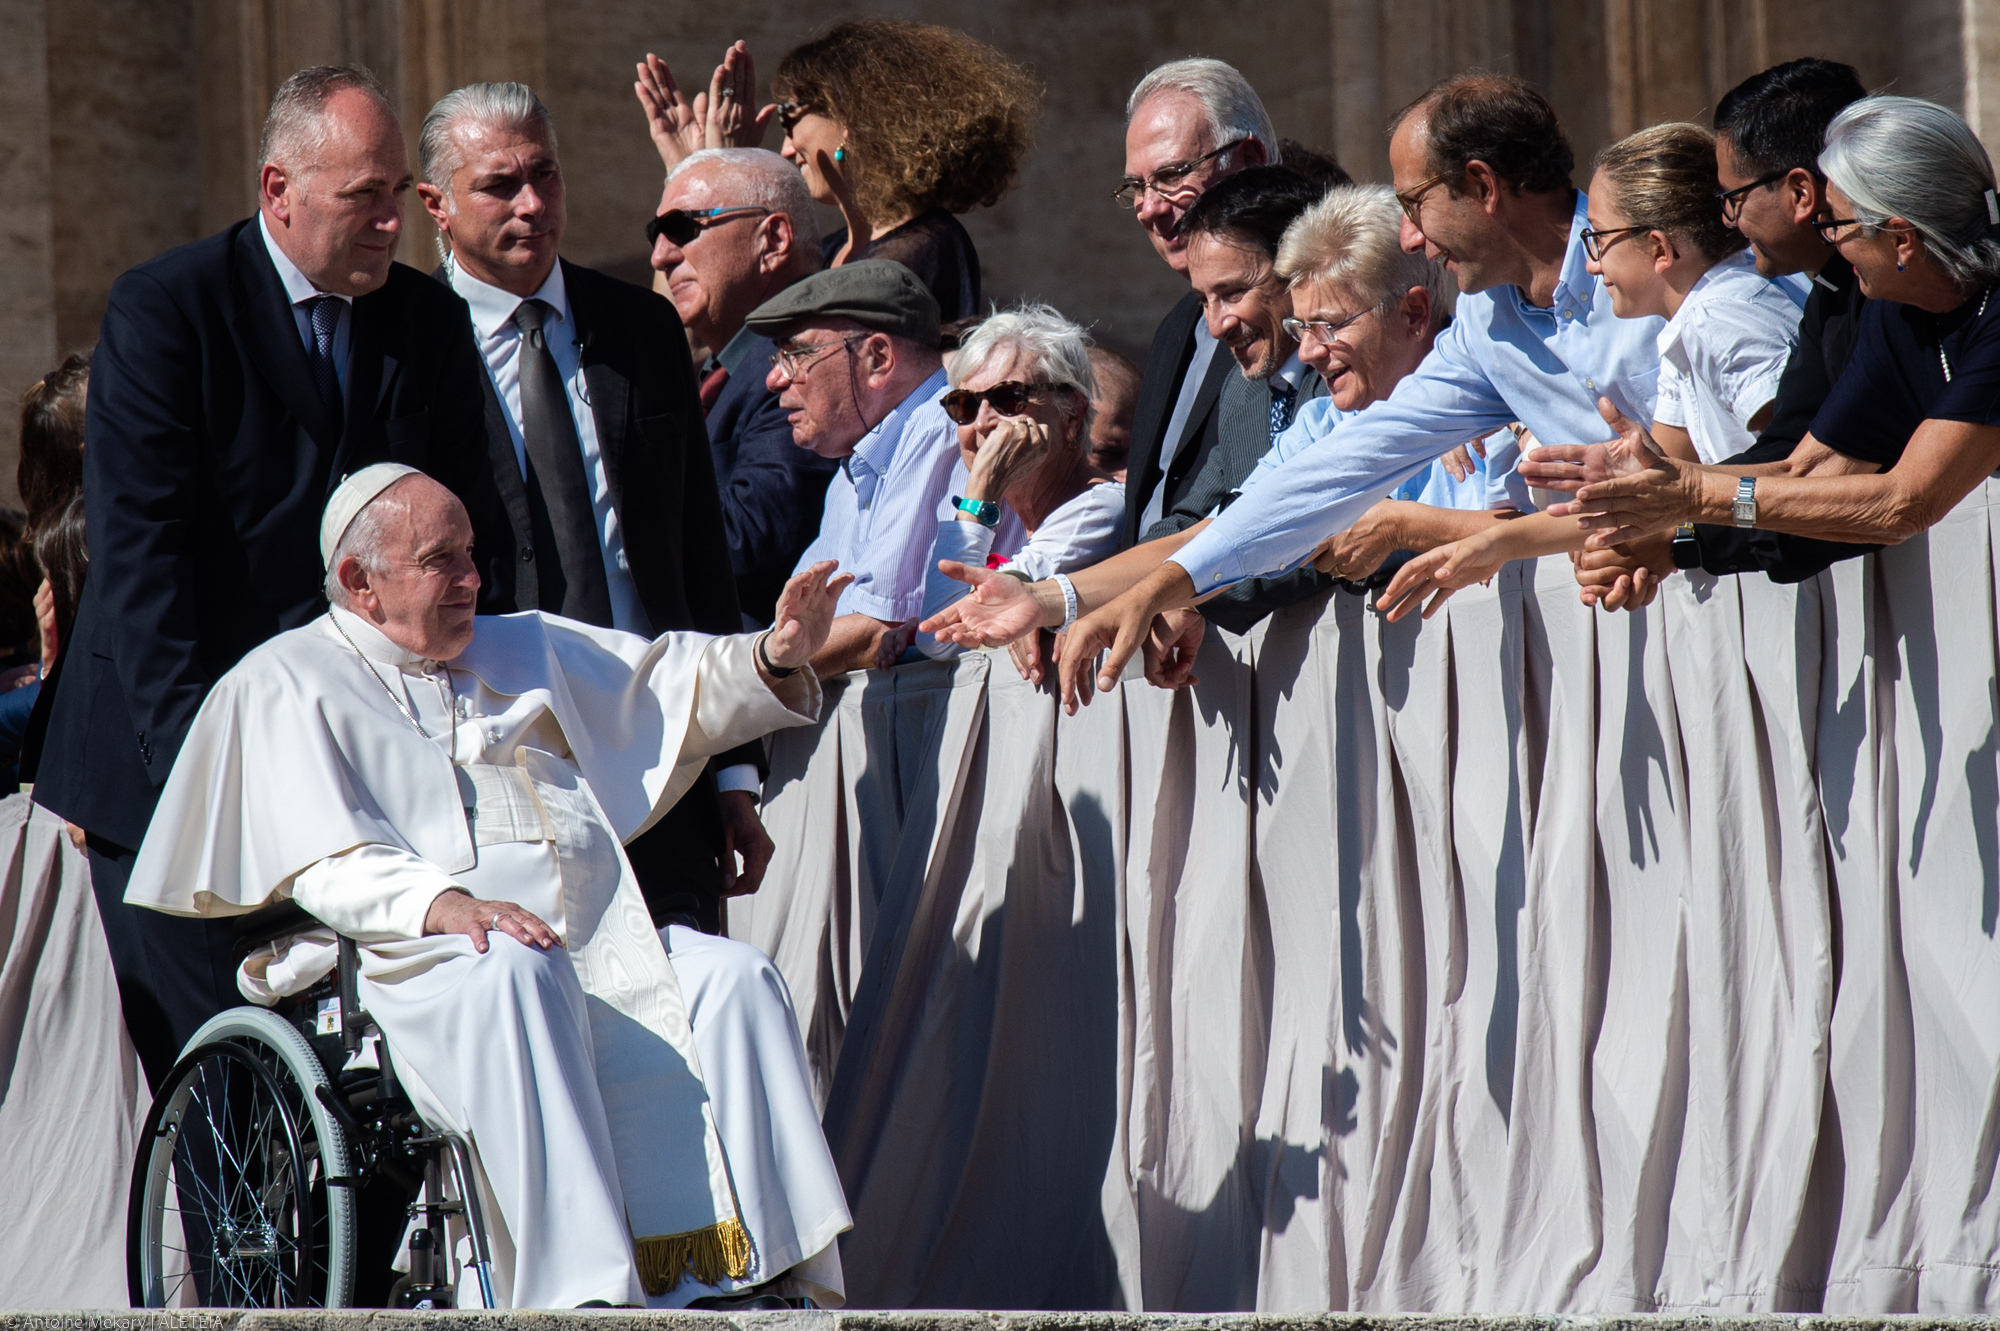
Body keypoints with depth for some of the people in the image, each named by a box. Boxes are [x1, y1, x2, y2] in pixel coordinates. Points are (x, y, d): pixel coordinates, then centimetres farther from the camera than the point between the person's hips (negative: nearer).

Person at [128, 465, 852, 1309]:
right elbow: (326, 867, -4)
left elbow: (673, 687, 28)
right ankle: (579, 1292, -48)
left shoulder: (523, 650, 28)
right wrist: (443, 904, -23)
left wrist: (773, 659, 6)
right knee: (516, 978, -39)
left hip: (599, 948, 6)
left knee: (734, 979, -21)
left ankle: (753, 1273, -29)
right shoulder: (288, 683, 10)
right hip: (424, 957, -6)